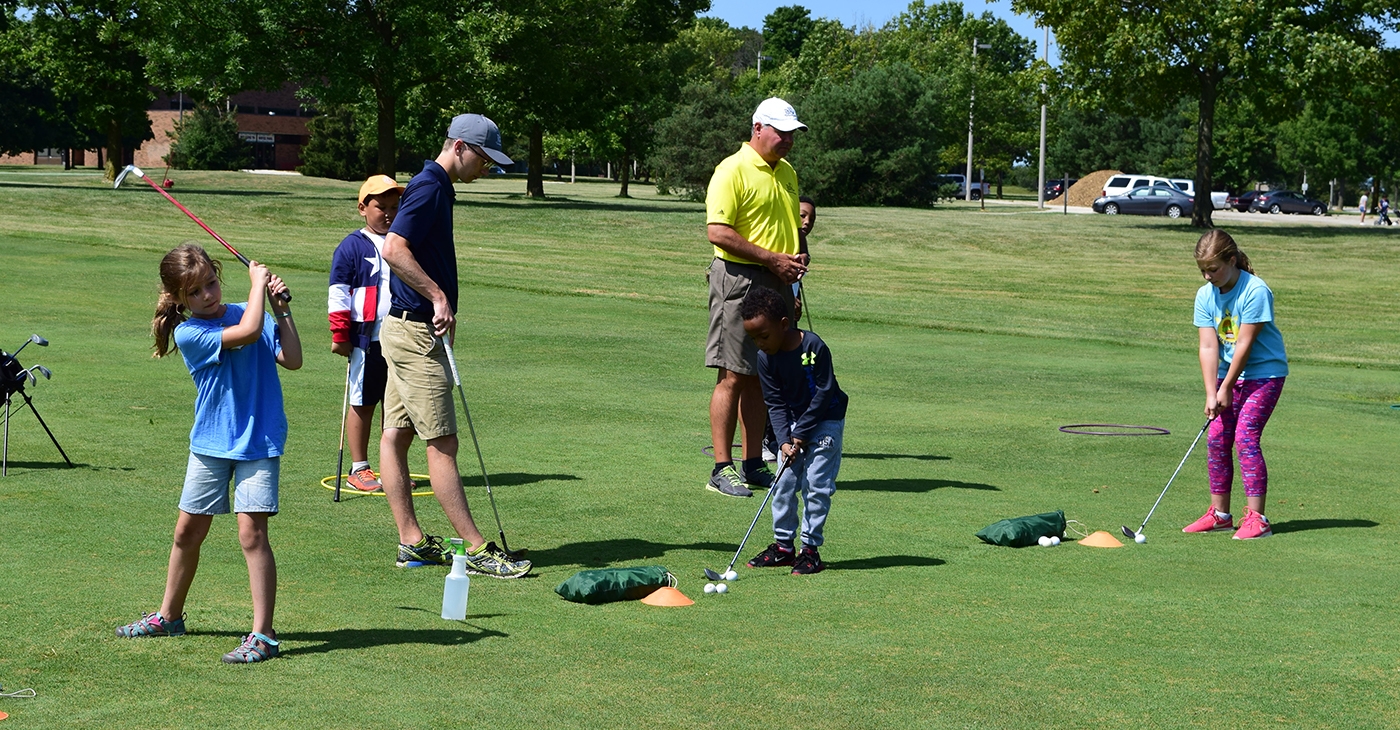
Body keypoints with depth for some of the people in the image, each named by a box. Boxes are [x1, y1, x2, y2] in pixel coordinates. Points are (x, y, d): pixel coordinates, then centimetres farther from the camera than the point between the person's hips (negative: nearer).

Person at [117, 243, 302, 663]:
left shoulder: (247, 313, 3)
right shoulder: (189, 333, -10)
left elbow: (292, 359, -5)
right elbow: (247, 333, -24)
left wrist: (281, 310, -8)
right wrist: (257, 283, -12)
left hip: (259, 441, 0)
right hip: (211, 443, 1)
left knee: (251, 531, -12)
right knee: (188, 532, 12)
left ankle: (263, 635, -10)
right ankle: (169, 616, 33)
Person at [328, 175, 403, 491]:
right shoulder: (352, 247, -3)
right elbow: (338, 295, -4)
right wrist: (339, 335, -8)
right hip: (366, 341, -5)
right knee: (362, 403, 3)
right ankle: (359, 469, 10)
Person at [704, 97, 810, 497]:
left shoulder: (787, 173, 17)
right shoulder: (732, 171, -9)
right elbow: (718, 231, -17)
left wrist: (797, 257, 6)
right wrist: (772, 258, -16)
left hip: (778, 284, 8)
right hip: (739, 280, -8)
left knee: (761, 377, 10)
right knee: (733, 375, -7)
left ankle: (753, 464, 15)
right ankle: (722, 468, -4)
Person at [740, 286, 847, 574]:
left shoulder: (814, 346, -22)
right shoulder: (765, 358, -8)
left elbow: (824, 392, -18)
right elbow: (775, 403, -4)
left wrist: (801, 433, -17)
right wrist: (785, 440, -17)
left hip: (825, 421, -5)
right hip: (792, 423, 5)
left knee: (817, 484, -7)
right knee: (784, 483, 2)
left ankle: (810, 548, 0)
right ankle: (783, 545, 13)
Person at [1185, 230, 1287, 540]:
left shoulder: (1255, 291, -21)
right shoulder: (1205, 295, -2)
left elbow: (1244, 344, -19)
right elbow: (1208, 346, -6)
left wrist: (1226, 389, -15)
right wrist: (1211, 394, -13)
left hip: (1264, 372, -6)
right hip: (1228, 374, 7)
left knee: (1245, 437, -16)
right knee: (1217, 439, 2)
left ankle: (1256, 518, -13)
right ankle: (1220, 513, 13)